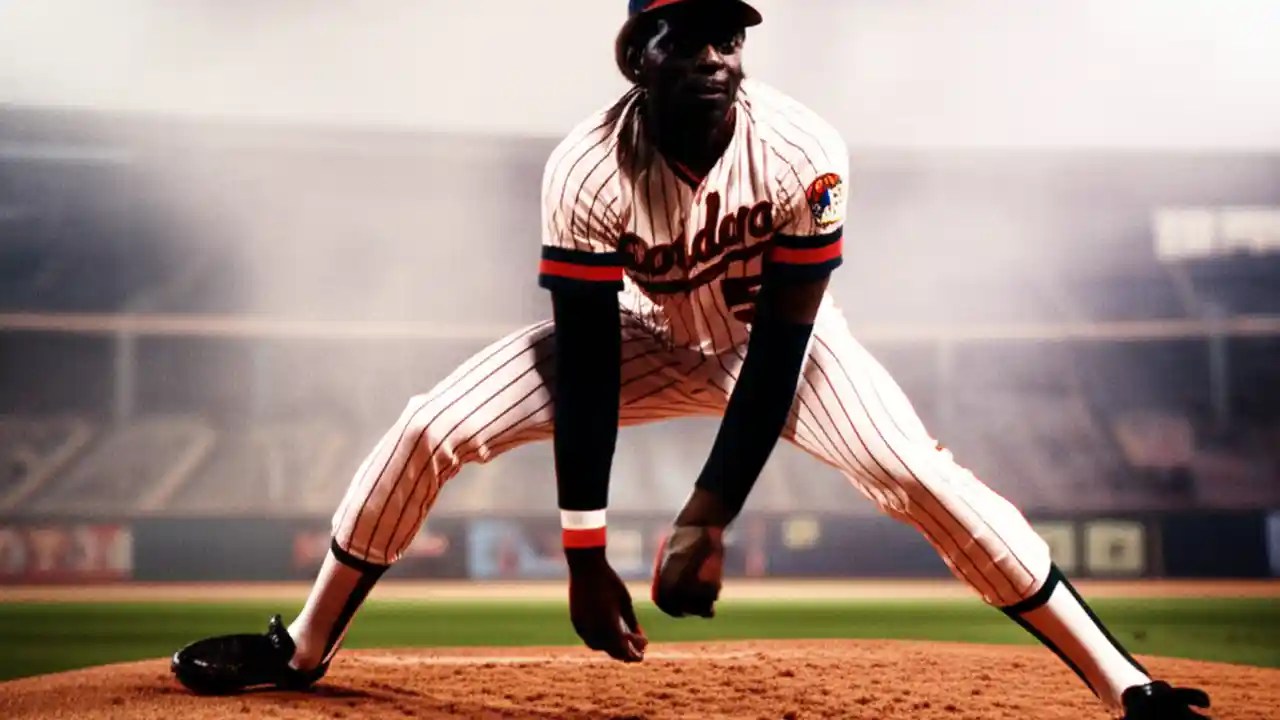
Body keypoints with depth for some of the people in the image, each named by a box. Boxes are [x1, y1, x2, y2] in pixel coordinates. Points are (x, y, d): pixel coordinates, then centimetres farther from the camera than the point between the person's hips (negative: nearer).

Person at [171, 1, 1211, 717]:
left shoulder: (805, 154, -30)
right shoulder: (587, 172, -29)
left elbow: (779, 350, -25)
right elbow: (588, 371, -24)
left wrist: (705, 519, -29)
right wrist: (585, 556, -24)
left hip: (778, 340, -1)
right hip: (645, 335, 1)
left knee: (923, 480, -23)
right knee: (430, 432, -12)